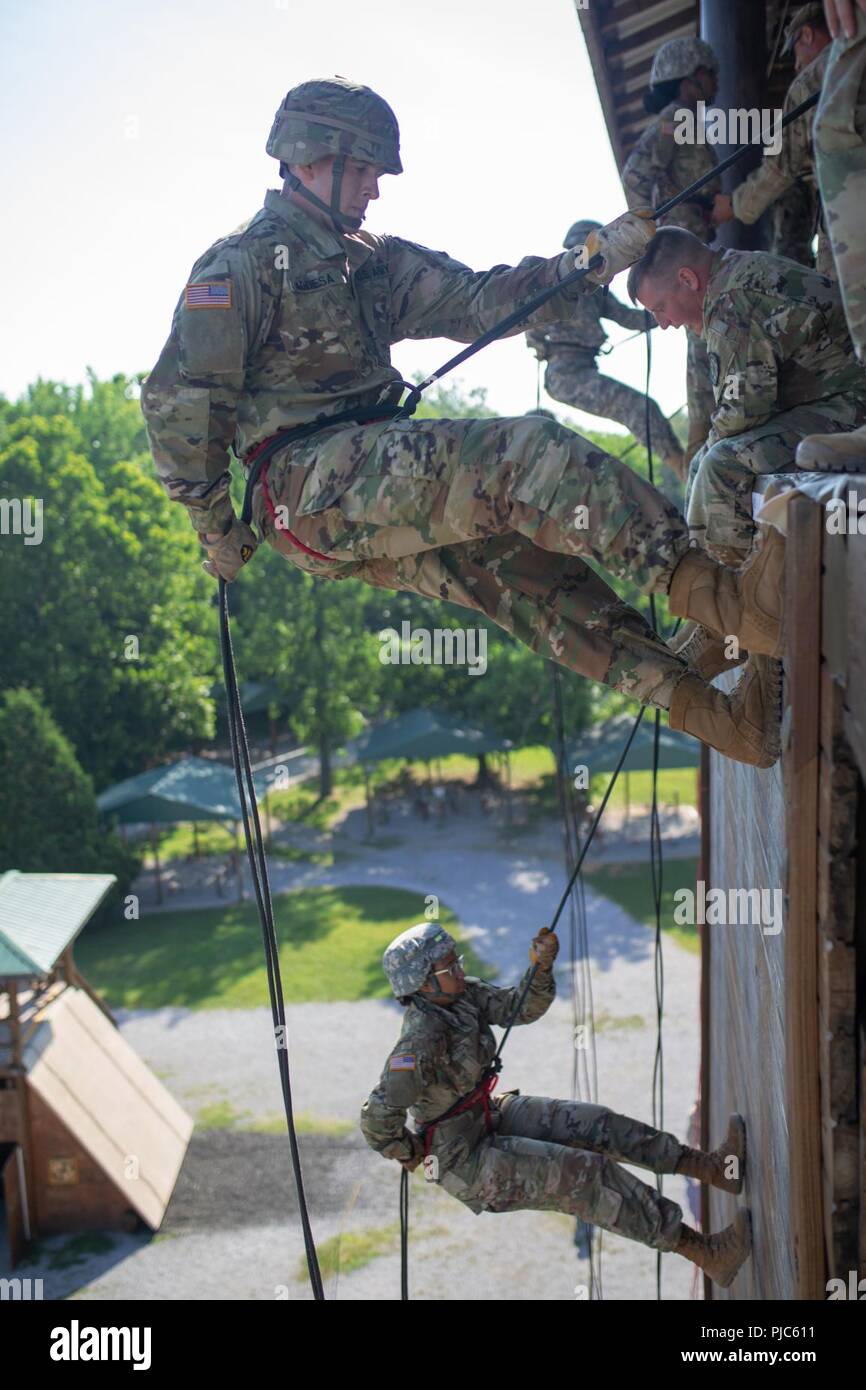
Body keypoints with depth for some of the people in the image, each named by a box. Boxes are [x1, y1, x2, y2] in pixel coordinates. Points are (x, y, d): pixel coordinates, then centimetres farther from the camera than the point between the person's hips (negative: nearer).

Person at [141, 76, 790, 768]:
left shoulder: (376, 262, 23)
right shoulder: (244, 263, 1)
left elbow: (478, 300, 13)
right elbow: (177, 397, -5)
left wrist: (594, 260, 0)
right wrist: (214, 522, -5)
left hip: (377, 491, 8)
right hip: (304, 480, -8)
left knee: (528, 570, -9)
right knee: (527, 453, -25)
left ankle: (720, 713, -17)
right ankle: (720, 594, -34)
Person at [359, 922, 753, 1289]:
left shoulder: (460, 993, -8)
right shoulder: (421, 1039, -34)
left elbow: (521, 1008, -4)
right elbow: (376, 1118, -35)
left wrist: (542, 964, -22)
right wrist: (409, 1154, -16)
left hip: (489, 1117, 9)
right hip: (465, 1159, -9)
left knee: (595, 1123, -1)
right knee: (587, 1174, -18)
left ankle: (714, 1167, 3)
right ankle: (708, 1254, -16)